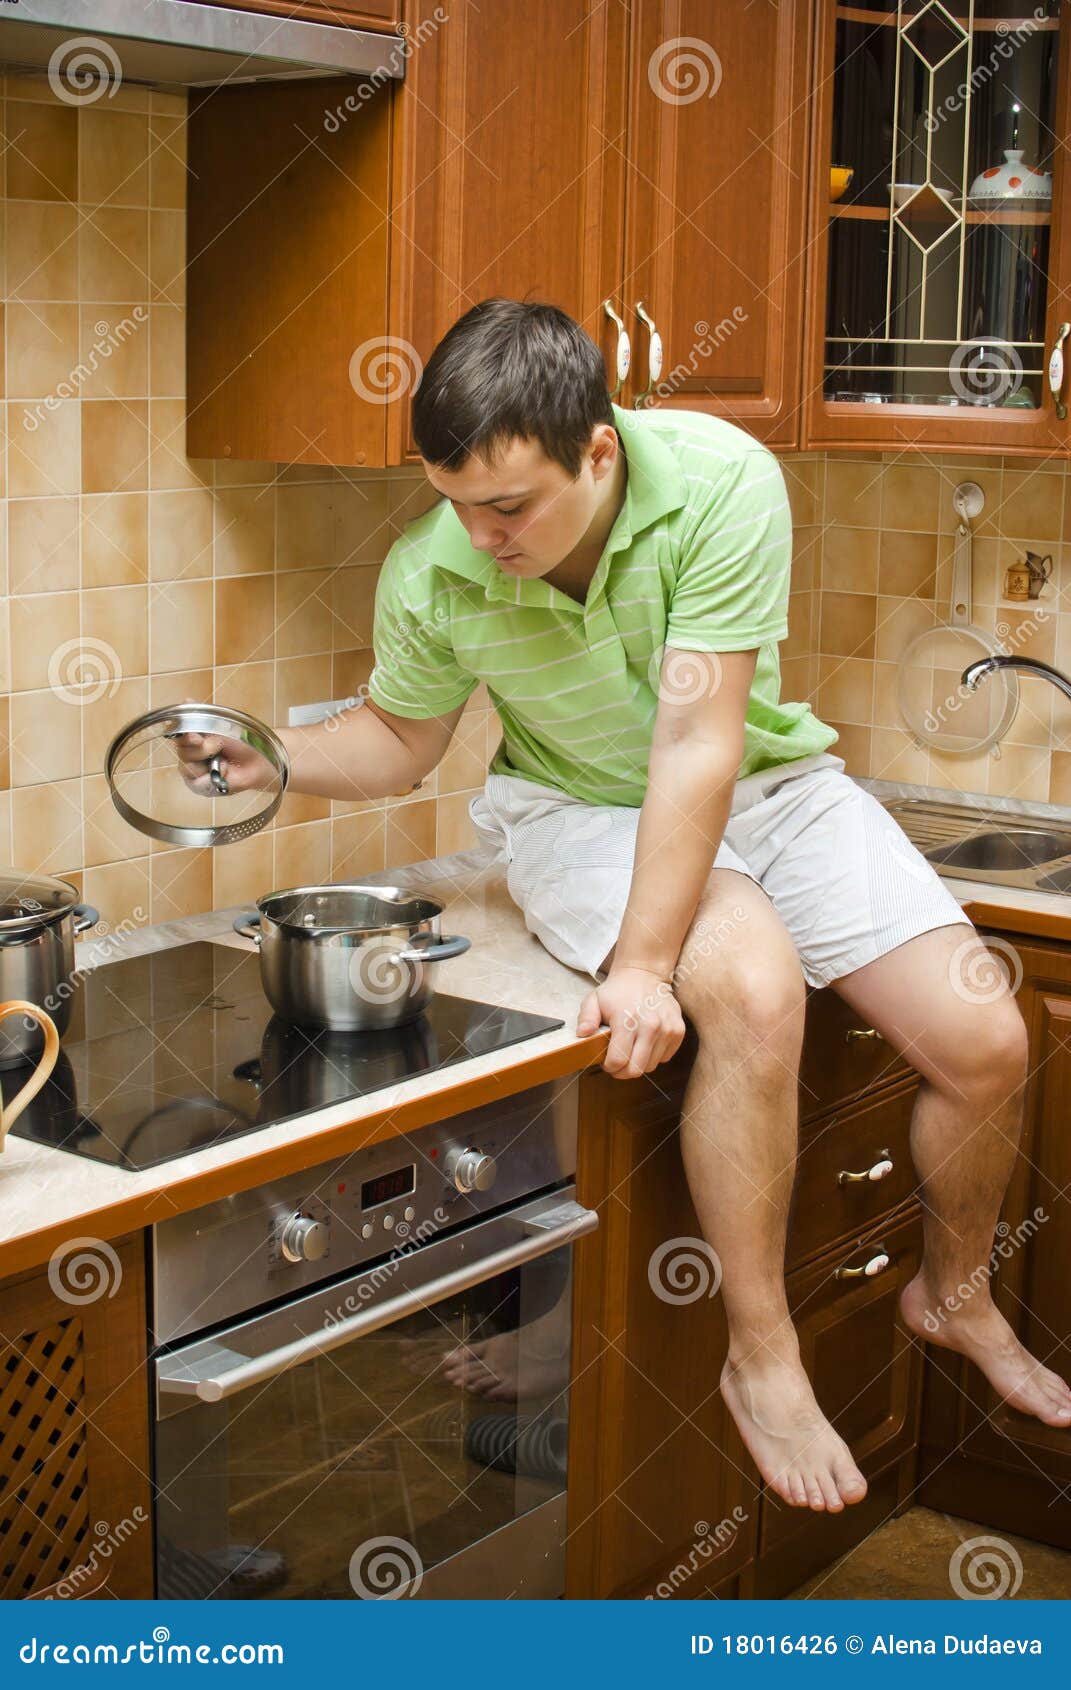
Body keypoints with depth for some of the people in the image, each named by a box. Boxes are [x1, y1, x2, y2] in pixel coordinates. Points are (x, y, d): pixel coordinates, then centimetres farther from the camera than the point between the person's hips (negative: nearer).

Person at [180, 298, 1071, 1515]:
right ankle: (760, 1356, -14)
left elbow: (697, 742, -29)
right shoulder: (429, 576, -18)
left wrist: (643, 962, -32)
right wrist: (272, 756, -17)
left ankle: (956, 1293, 20)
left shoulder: (722, 480, -28)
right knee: (753, 987, -33)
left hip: (765, 783, 1)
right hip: (582, 808, -1)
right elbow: (399, 742, 2)